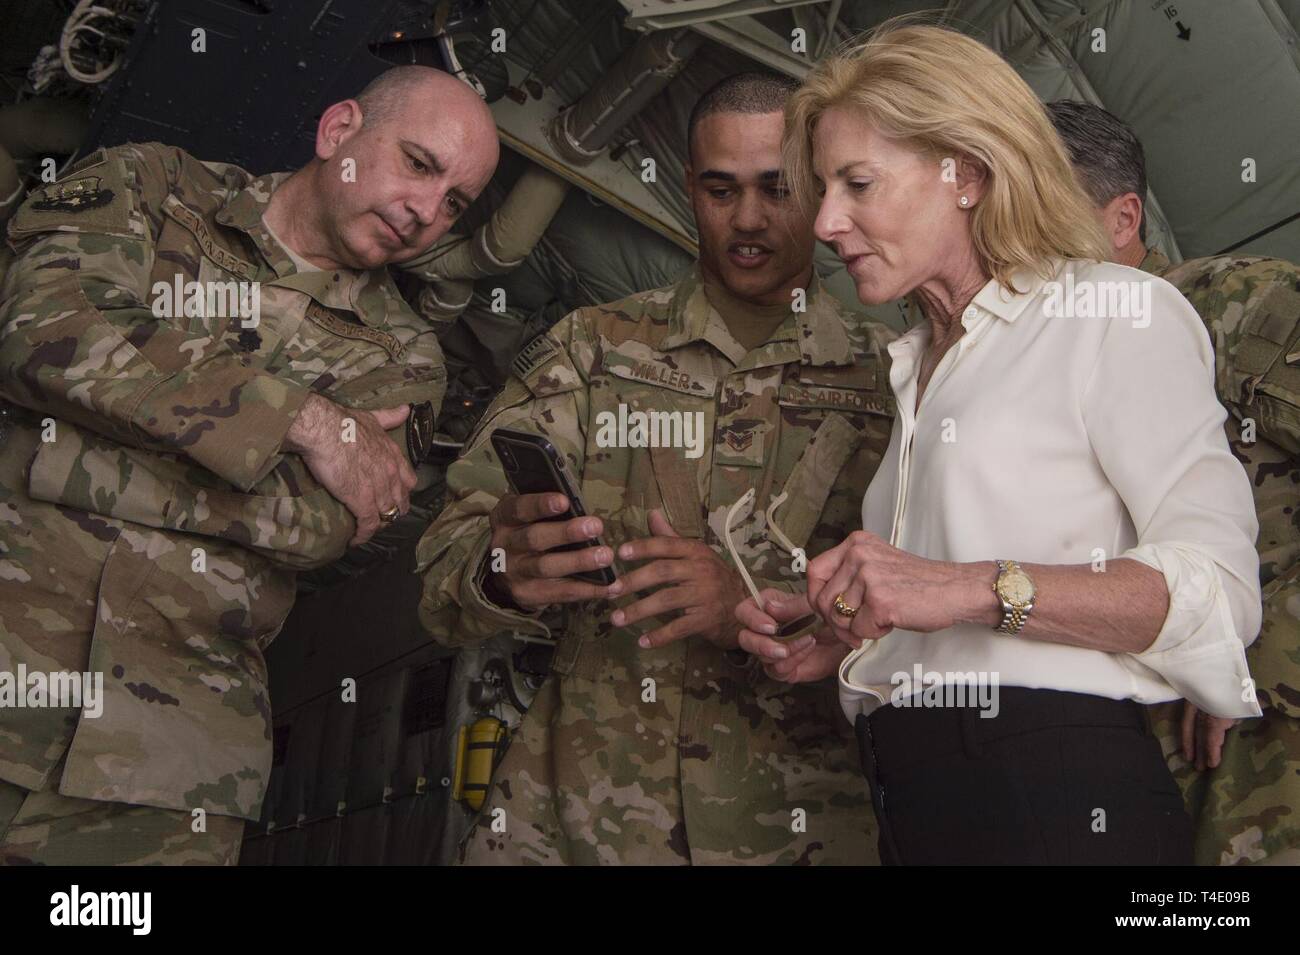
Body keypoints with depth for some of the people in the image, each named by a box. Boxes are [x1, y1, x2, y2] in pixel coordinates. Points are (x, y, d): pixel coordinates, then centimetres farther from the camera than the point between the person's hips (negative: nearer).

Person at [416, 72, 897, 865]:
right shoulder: (592, 349, 9)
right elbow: (446, 574, 2)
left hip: (796, 823, 0)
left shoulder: (890, 382, 5)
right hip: (573, 818, 1)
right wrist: (506, 574, -20)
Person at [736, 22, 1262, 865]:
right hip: (916, 801, 7)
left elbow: (1218, 588, -14)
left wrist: (978, 588, -22)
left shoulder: (1114, 313, -1)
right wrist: (854, 631, 3)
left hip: (1059, 799, -7)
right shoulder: (922, 367, 21)